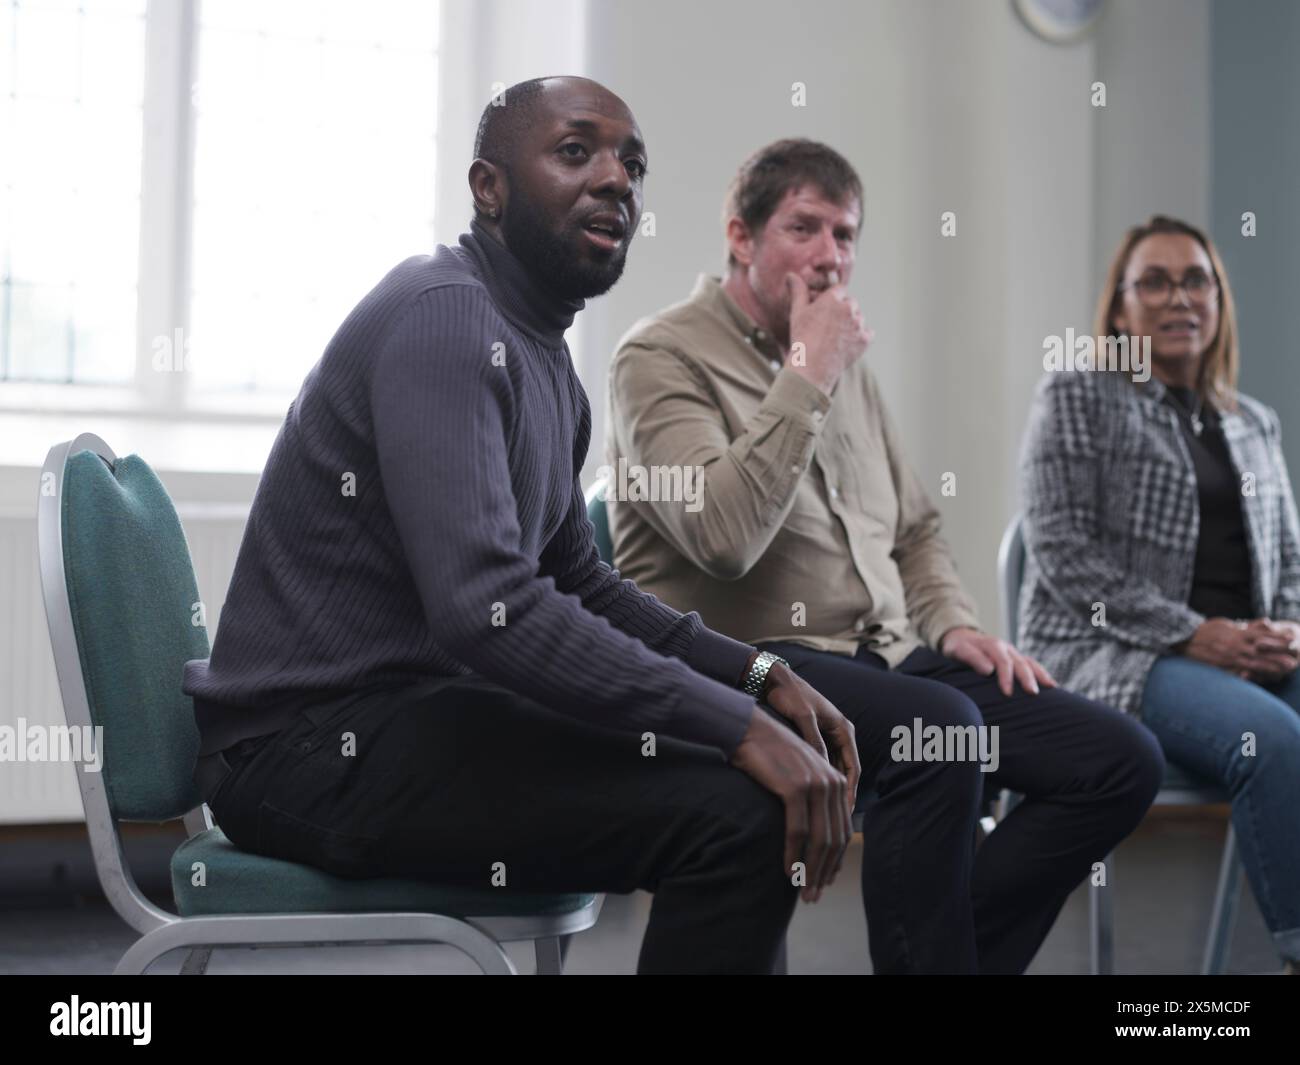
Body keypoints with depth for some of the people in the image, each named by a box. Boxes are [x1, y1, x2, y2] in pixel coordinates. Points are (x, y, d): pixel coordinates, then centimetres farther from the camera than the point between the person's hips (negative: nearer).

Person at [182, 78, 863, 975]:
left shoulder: (548, 362, 14)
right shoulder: (443, 315, -17)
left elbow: (576, 580, 20)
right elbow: (486, 607, -28)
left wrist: (757, 677, 7)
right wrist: (737, 725, -25)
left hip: (415, 710, 10)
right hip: (316, 744, -10)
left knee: (774, 779, 12)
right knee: (738, 815, -24)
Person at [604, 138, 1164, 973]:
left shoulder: (846, 361, 20)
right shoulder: (664, 356, -4)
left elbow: (915, 528, 27)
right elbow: (724, 537, -22)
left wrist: (952, 624, 8)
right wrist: (809, 377, -15)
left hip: (883, 655, 8)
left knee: (1124, 760, -7)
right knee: (941, 728, -36)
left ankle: (950, 950, -2)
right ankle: (924, 955, -17)